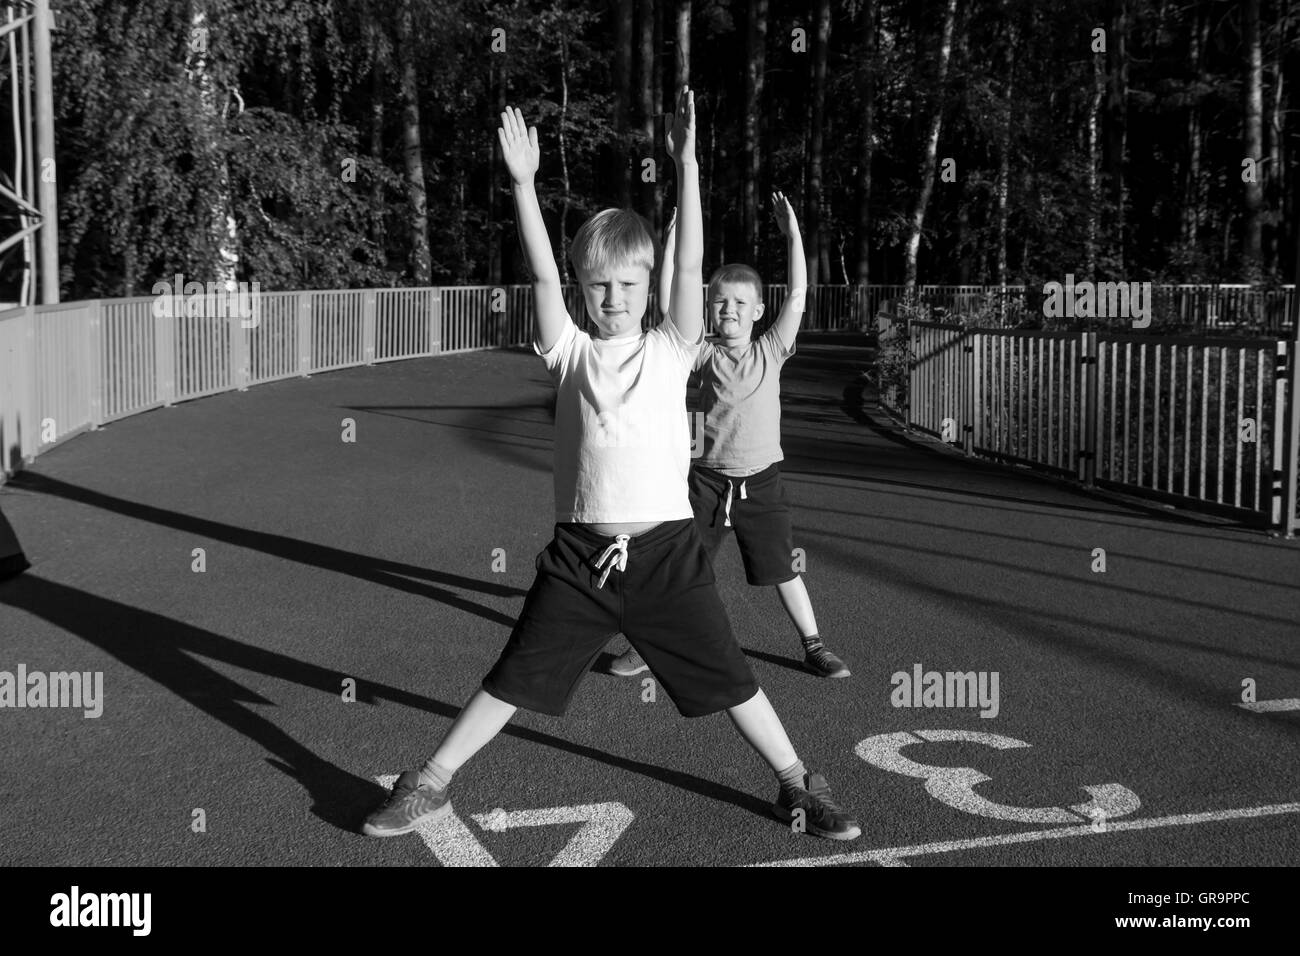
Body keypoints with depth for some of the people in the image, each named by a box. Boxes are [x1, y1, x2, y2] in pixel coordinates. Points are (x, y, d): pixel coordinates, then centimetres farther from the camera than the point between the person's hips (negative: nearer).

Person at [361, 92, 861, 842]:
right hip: (580, 552, 1)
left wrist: (687, 165, -15)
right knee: (516, 676, 6)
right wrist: (524, 183, -16)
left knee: (729, 675, 6)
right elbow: (544, 274, -7)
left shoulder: (670, 350, 3)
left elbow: (691, 263, -8)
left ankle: (799, 786, 23)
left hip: (664, 546, -1)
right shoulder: (570, 353, 4)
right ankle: (431, 784, 19)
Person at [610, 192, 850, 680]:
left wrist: (792, 234, -14)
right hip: (708, 479, 0)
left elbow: (796, 297, -9)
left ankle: (813, 646, 22)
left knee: (783, 570, 8)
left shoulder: (771, 351, 0)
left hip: (760, 480, 0)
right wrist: (672, 241, -18)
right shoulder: (705, 355, -2)